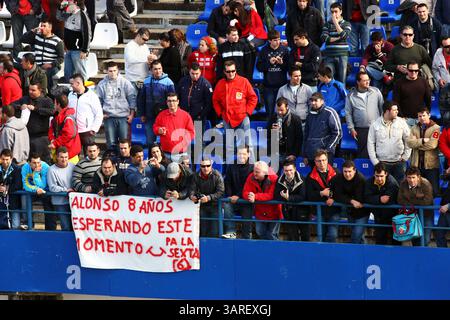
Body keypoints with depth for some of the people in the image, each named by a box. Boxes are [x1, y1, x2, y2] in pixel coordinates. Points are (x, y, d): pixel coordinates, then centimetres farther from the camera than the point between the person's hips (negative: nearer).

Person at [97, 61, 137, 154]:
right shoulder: (102, 84, 5)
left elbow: (132, 98, 5)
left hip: (123, 116, -1)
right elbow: (98, 100, 12)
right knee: (111, 143, 3)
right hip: (109, 117, 1)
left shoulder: (125, 82, 2)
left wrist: (132, 114, 1)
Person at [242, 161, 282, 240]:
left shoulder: (273, 179, -22)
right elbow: (245, 193, -12)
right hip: (260, 212, 4)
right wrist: (249, 196, -37)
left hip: (273, 212, -4)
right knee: (260, 233, 6)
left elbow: (271, 195, -30)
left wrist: (255, 196, -37)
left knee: (272, 235, -1)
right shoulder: (251, 178, -10)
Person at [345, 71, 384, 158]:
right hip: (361, 130, -1)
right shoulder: (351, 95, 1)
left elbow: (382, 108, 10)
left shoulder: (376, 91, 4)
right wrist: (351, 128, 0)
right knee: (363, 153, 0)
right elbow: (348, 113, 4)